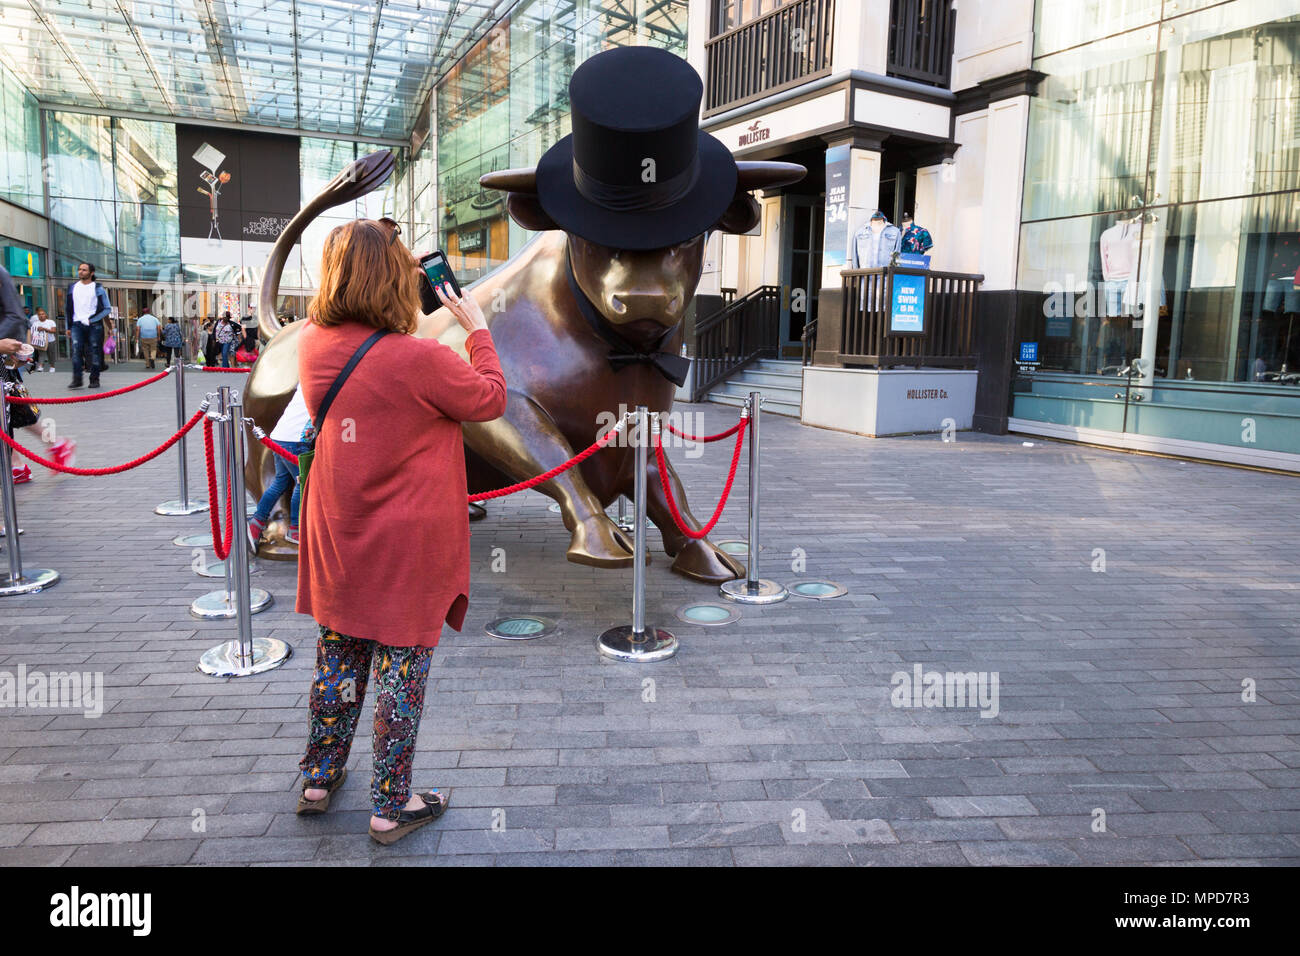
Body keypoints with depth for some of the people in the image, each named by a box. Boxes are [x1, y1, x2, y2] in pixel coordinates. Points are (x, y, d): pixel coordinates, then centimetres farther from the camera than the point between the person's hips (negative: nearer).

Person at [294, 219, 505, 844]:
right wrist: (478, 329, 2)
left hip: (338, 538, 6)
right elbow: (491, 399, -8)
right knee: (402, 664, 8)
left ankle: (318, 779, 37)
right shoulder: (419, 360, -23)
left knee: (338, 654, 21)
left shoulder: (312, 344, -4)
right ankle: (391, 807, 21)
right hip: (407, 546, -6)